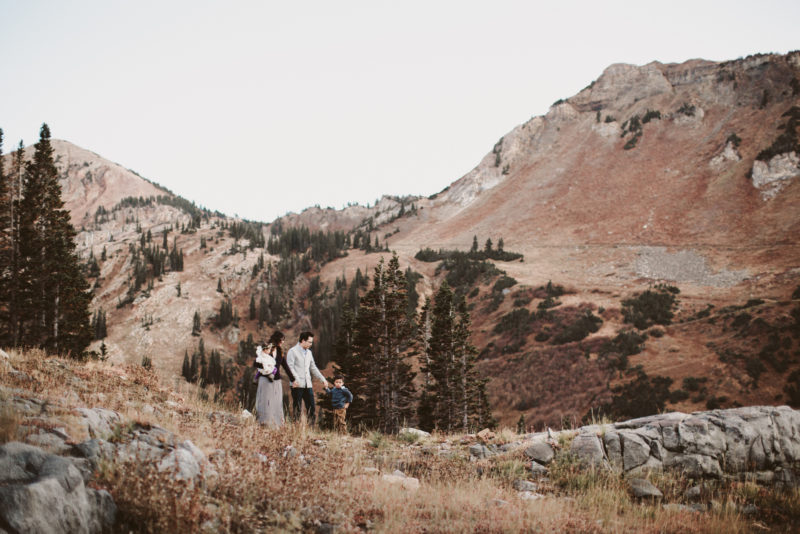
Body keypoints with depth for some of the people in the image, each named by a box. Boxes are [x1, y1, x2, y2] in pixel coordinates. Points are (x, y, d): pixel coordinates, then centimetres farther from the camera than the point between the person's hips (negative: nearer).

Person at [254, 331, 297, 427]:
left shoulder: (280, 351, 12)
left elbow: (285, 366, 17)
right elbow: (255, 363, -7)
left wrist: (293, 379, 17)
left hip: (276, 381, 5)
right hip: (266, 380, -5)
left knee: (277, 404, 3)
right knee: (266, 404, -5)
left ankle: (277, 425, 5)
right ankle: (265, 424, -1)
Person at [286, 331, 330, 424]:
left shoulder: (309, 352, 18)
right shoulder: (293, 351, -3)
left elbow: (313, 368, 24)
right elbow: (290, 367, -12)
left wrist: (323, 380, 20)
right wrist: (295, 379, -26)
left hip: (308, 385, 6)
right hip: (297, 385, -6)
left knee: (312, 408, 2)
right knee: (297, 408, -2)